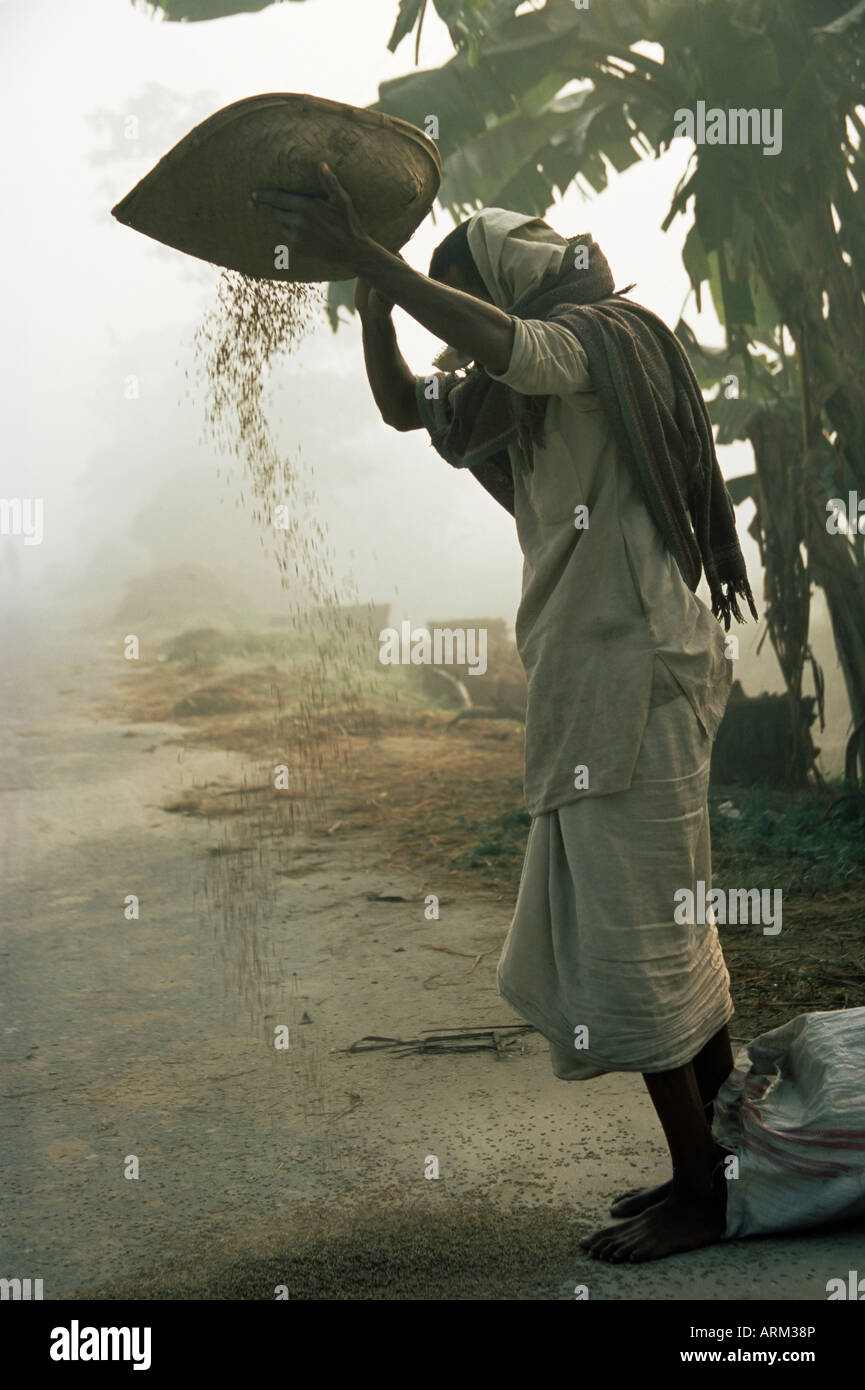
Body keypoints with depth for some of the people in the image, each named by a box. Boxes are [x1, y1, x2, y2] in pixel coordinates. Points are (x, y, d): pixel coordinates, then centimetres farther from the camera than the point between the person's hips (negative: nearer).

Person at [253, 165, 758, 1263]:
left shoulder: (600, 338, -8)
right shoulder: (534, 382, 20)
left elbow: (502, 342, -30)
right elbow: (402, 405, 23)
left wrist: (363, 252, -26)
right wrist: (369, 290, 9)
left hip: (628, 672, -10)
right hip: (591, 678, 10)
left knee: (627, 936, -5)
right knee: (655, 931, 13)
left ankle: (699, 1194, 6)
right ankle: (722, 1154, 24)